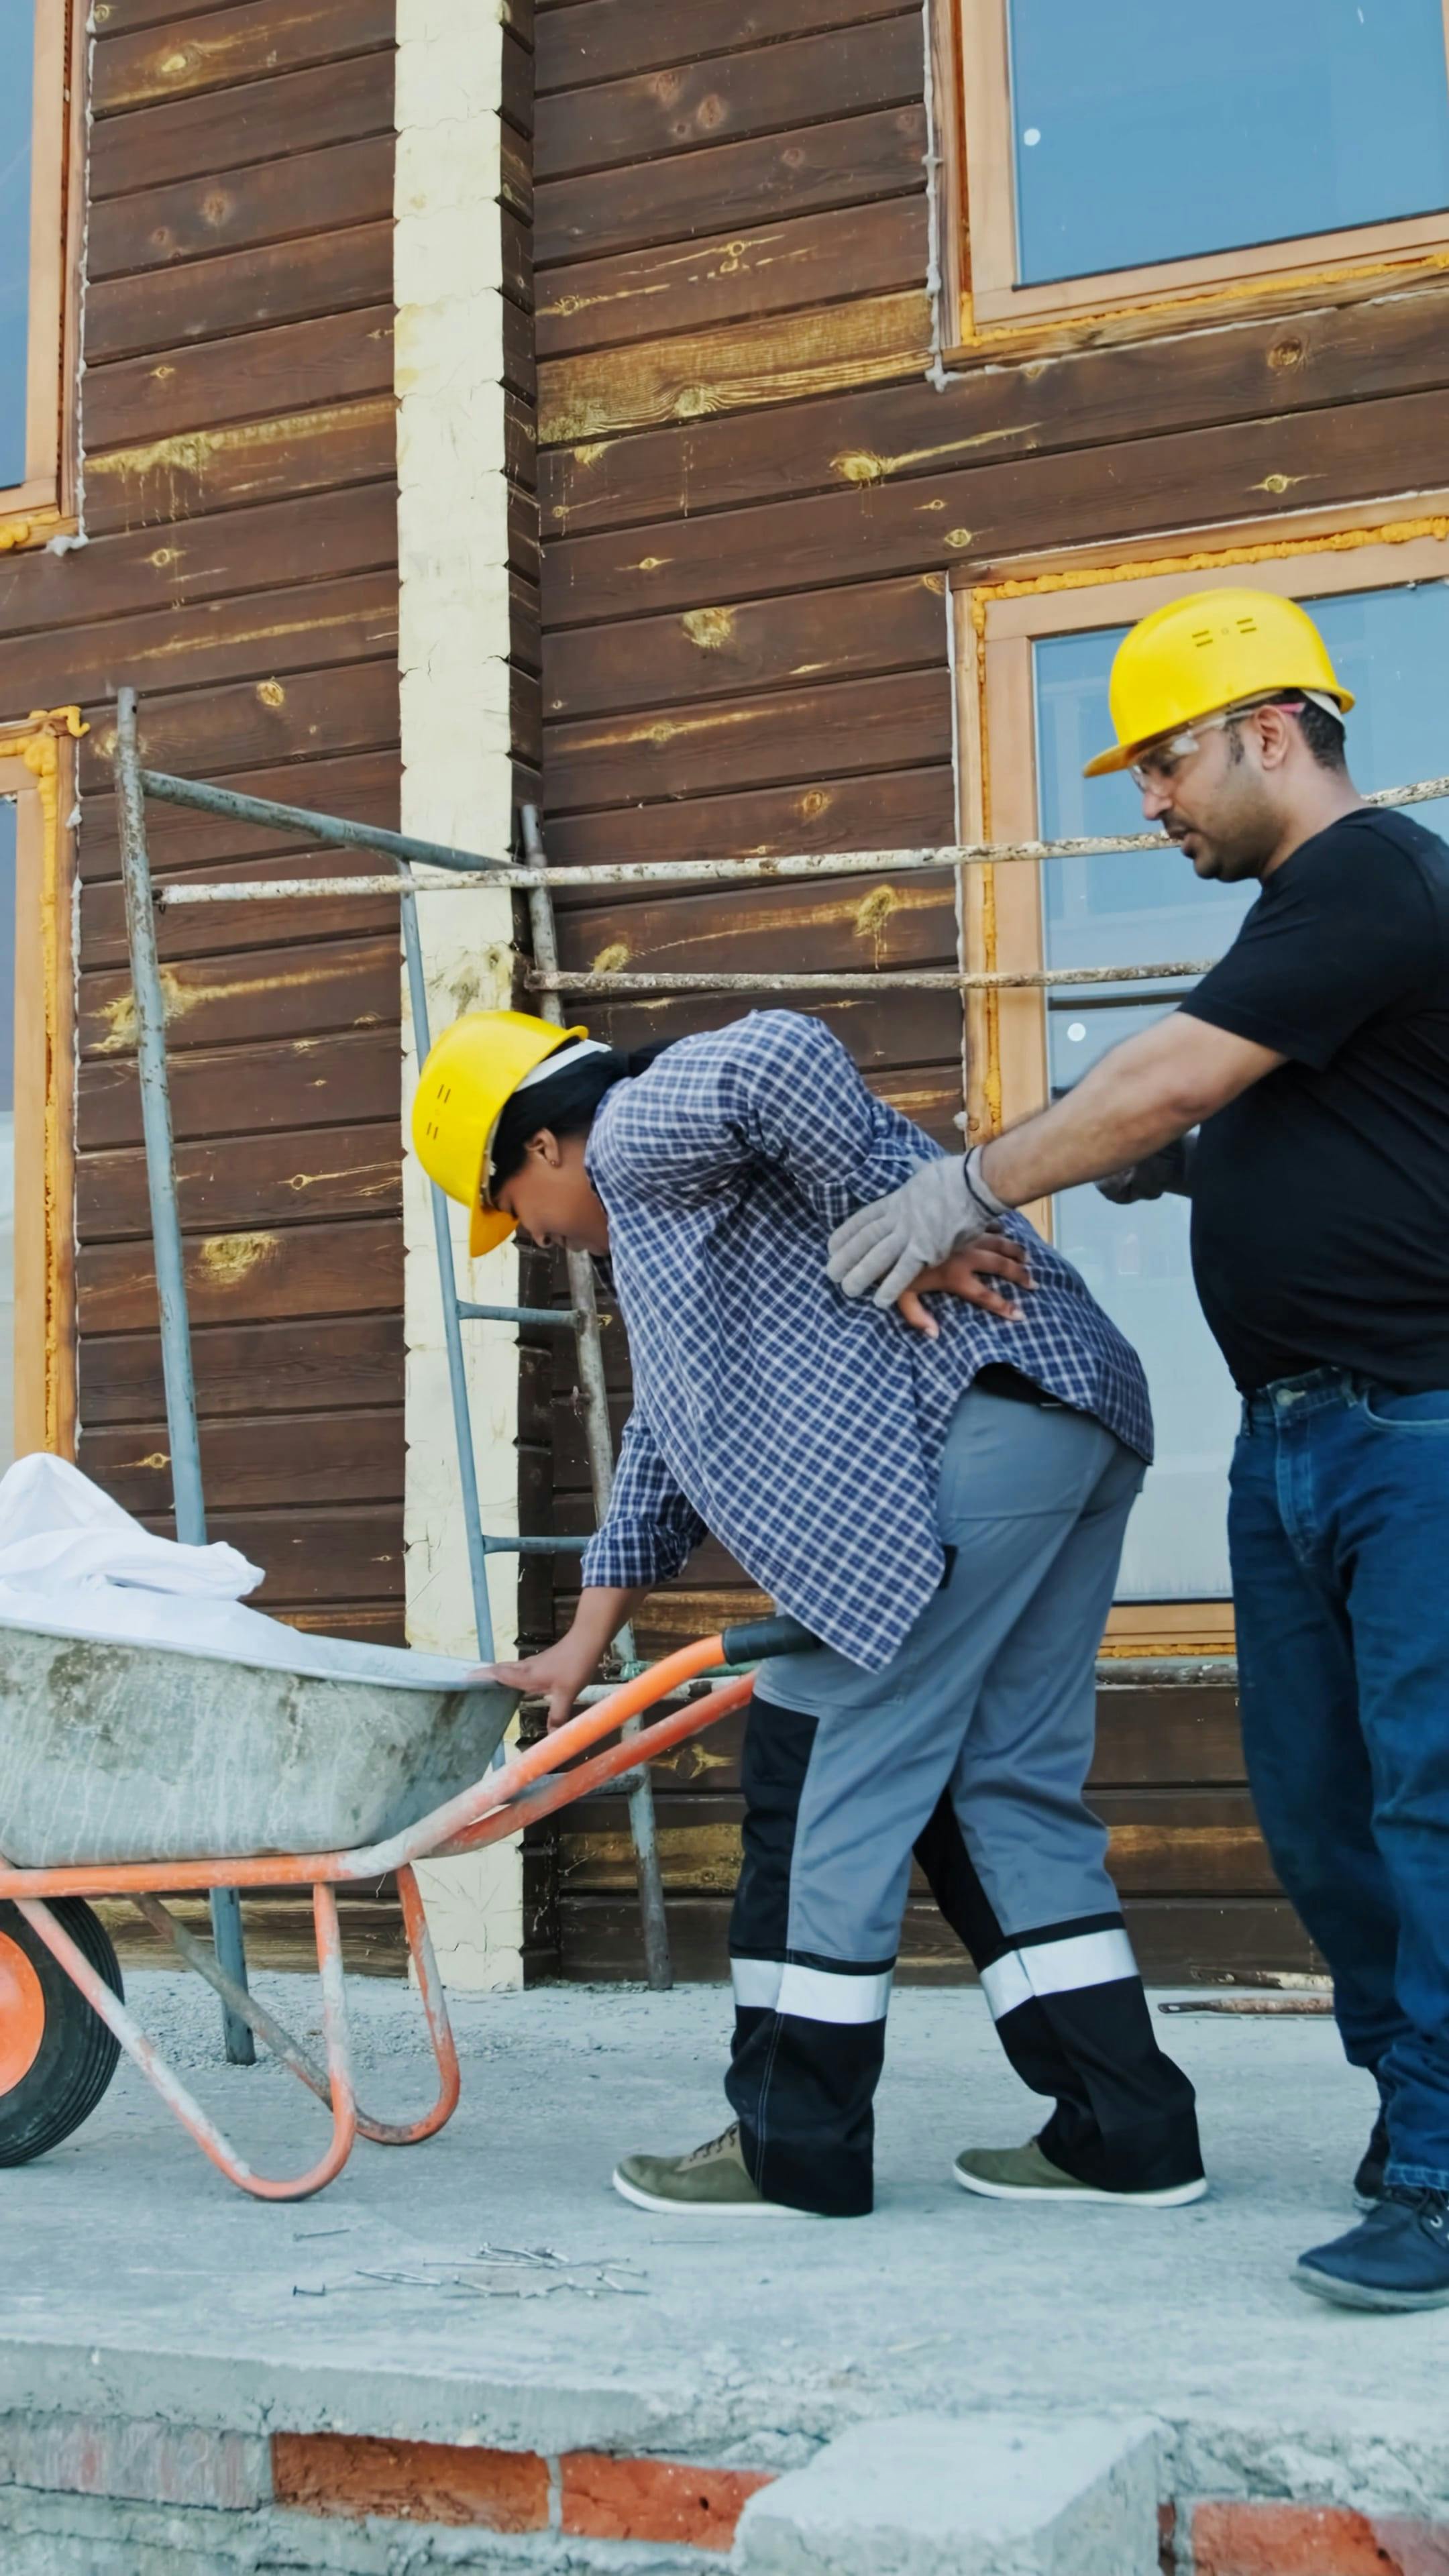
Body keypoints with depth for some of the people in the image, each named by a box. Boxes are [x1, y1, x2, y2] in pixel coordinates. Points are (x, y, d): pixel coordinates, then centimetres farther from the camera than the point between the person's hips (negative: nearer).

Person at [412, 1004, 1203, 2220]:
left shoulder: (639, 1129, 1)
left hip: (969, 1424, -11)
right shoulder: (675, 1181, 33)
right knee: (1007, 1785, 13)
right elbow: (670, 1437, 36)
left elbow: (781, 1057, -22)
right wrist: (591, 1637, 35)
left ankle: (794, 2146, 7)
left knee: (827, 1781, -2)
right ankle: (1125, 2131, 14)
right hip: (1077, 1425, 11)